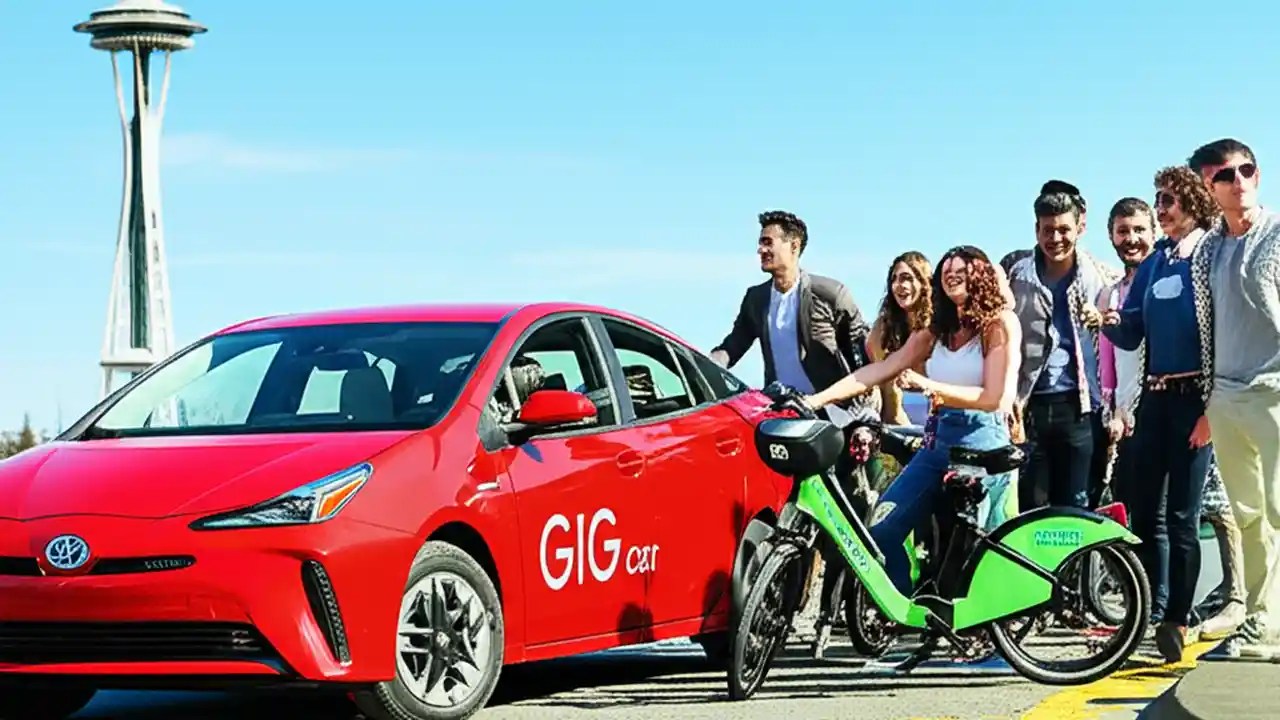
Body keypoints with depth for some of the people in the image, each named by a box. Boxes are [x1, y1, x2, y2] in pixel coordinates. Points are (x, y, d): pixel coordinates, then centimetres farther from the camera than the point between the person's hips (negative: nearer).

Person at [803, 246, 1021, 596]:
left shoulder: (999, 324, 0)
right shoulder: (936, 331, 18)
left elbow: (995, 397, -10)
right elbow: (879, 370, 9)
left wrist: (930, 386, -19)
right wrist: (816, 399, -2)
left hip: (982, 444, -6)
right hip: (938, 441, 6)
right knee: (881, 529, -7)